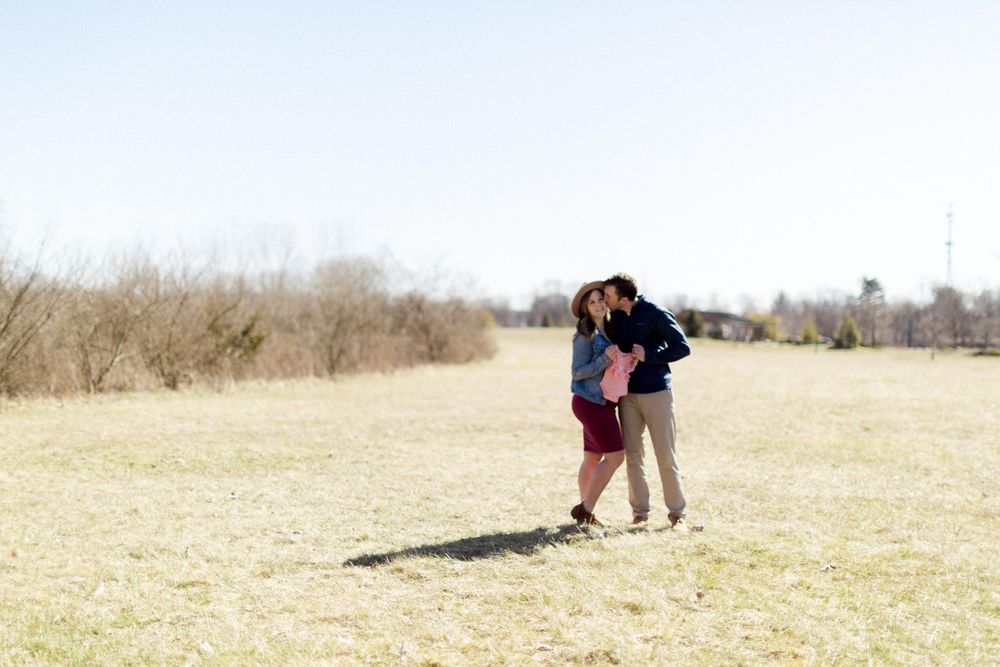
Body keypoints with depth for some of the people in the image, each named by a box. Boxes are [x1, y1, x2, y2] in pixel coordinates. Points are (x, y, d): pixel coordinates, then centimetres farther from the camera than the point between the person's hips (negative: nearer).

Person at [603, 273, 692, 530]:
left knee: (666, 456, -2)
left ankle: (677, 513, 6)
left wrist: (648, 355, -18)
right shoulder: (614, 317, 6)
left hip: (657, 393, -5)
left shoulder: (655, 314, -10)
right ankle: (640, 510, 13)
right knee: (633, 455, 4)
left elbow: (683, 347, -9)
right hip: (627, 394, 5)